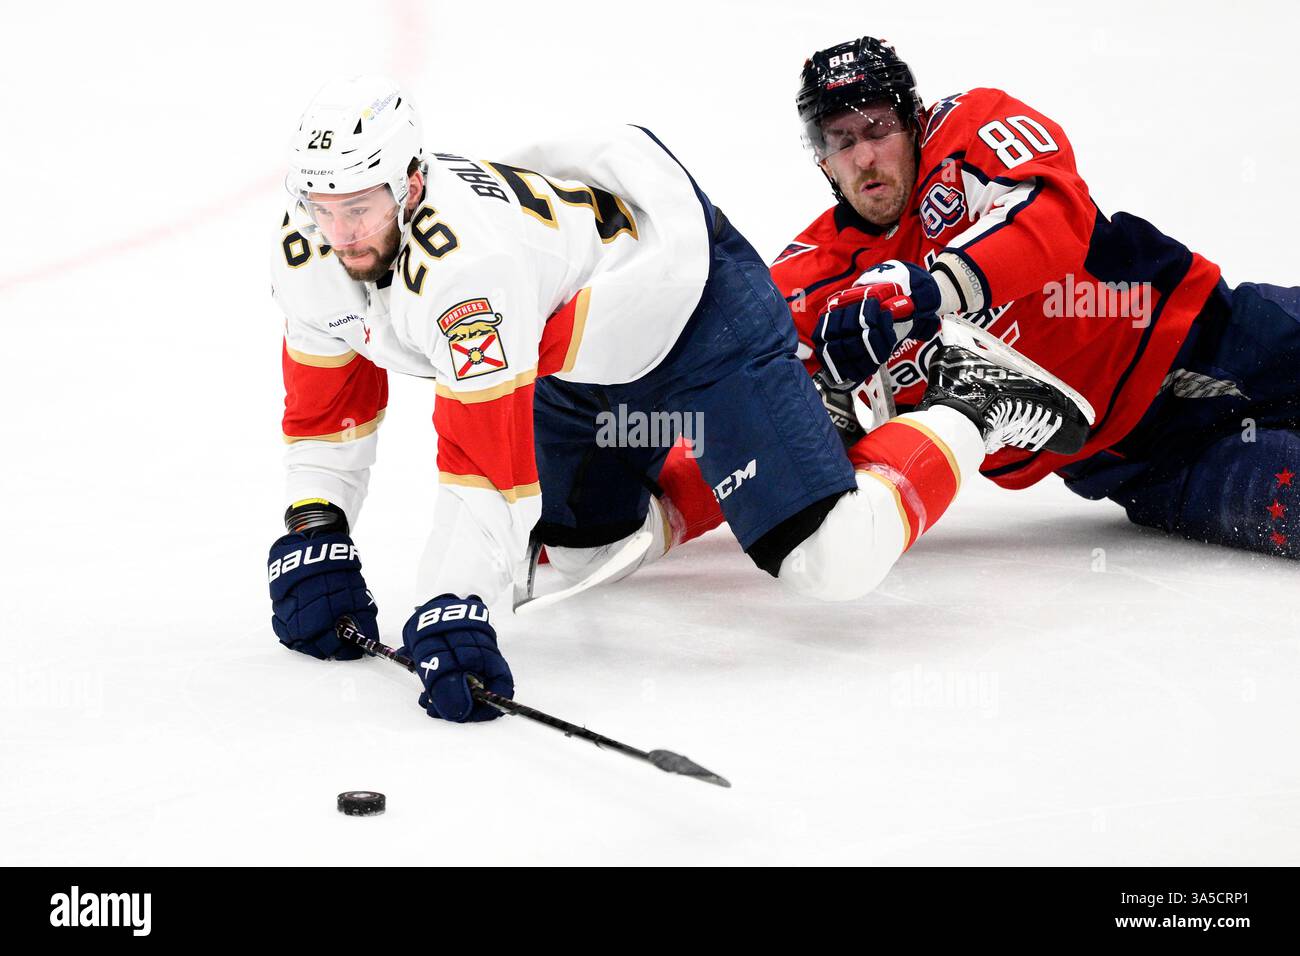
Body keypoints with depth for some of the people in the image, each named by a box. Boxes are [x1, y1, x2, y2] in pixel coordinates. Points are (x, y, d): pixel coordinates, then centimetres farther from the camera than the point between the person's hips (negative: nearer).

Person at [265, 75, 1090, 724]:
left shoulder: (465, 257, -40)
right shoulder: (307, 251, -14)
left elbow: (488, 463, -43)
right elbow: (329, 404, 2)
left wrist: (450, 615, -49)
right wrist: (313, 542, -6)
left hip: (692, 302, -9)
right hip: (581, 349, 9)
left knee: (832, 560, -16)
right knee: (578, 548, 21)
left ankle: (976, 411, 7)